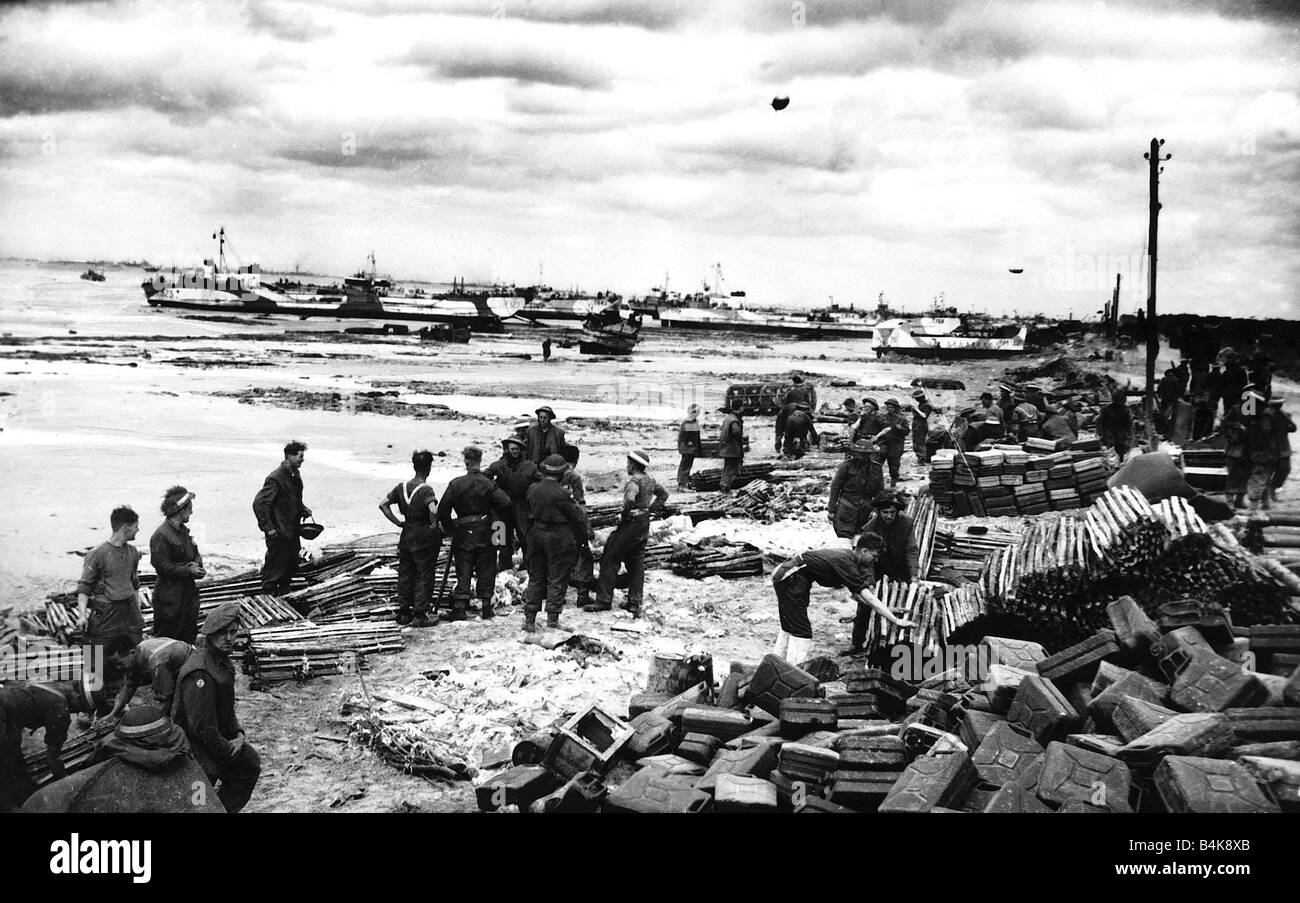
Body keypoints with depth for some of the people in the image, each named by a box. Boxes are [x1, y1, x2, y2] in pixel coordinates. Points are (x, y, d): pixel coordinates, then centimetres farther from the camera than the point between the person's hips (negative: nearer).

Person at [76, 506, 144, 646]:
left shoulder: (133, 552, 10)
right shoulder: (97, 554, -9)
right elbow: (84, 587, -8)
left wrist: (138, 613, 19)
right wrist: (82, 615, -20)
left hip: (129, 610, 5)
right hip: (105, 614, -5)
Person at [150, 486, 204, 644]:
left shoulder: (183, 530, 11)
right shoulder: (161, 535, -18)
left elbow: (195, 553, 18)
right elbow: (163, 566, -20)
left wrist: (197, 563, -5)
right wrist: (189, 571, -18)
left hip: (188, 592, 9)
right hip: (170, 597, -9)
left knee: (189, 635, 15)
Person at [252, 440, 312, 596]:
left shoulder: (295, 476, 10)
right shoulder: (276, 478, -19)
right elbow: (259, 503, -21)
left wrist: (303, 509, 9)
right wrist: (268, 528, -22)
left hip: (292, 532, 9)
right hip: (279, 534, -9)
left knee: (291, 567, 17)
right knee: (275, 569, 0)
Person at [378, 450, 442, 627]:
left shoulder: (402, 487, 2)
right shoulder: (426, 490, -17)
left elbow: (382, 504, 3)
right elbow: (433, 510, -34)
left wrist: (397, 522, 5)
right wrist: (434, 525, -16)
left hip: (406, 535, 6)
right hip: (425, 538, -6)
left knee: (405, 574, 15)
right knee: (425, 576, 4)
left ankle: (403, 612, 21)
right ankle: (419, 615, 4)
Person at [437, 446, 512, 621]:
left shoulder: (456, 484, -6)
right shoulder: (488, 483, -7)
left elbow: (443, 509, -7)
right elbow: (505, 503, -16)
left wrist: (449, 528, 6)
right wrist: (499, 517, 4)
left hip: (463, 534, 0)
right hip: (485, 534, 0)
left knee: (463, 572, 7)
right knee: (486, 571, 11)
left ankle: (459, 608, 2)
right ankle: (485, 608, 13)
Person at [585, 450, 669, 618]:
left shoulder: (634, 481, -19)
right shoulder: (650, 480, 8)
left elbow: (629, 500, -37)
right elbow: (663, 494, 23)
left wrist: (623, 516, -21)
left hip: (631, 524, -9)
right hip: (644, 524, 9)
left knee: (609, 560, 0)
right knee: (636, 564, 13)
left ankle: (604, 601, 0)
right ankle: (635, 605, 15)